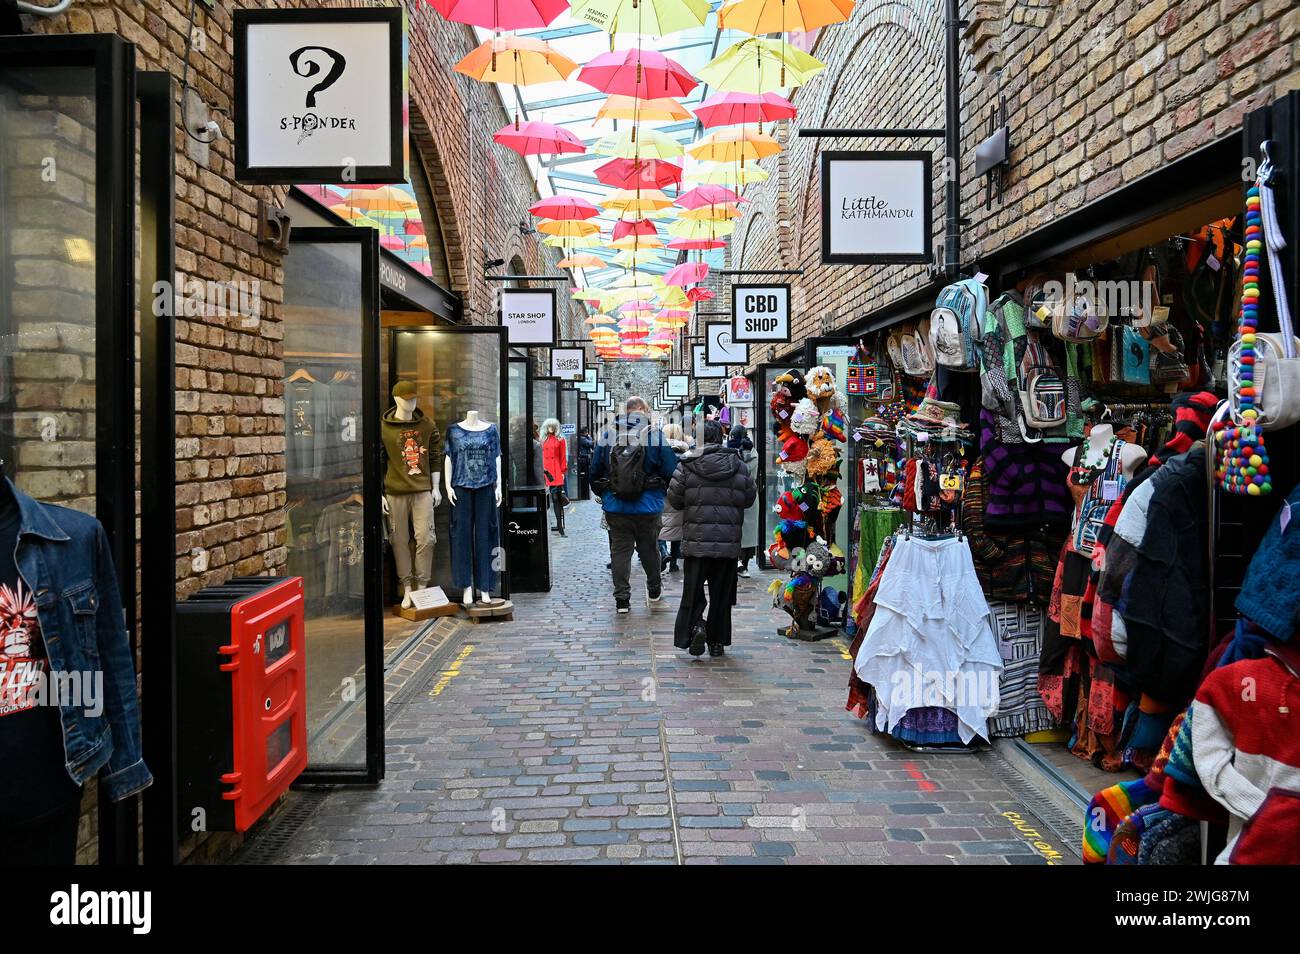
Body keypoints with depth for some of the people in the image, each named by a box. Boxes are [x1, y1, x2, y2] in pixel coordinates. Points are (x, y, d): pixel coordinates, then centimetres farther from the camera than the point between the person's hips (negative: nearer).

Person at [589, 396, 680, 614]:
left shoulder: (607, 435, 0)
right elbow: (671, 470, -5)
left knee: (620, 550, 7)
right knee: (649, 548, 16)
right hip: (647, 506, -1)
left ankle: (621, 599, 6)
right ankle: (654, 590, 34)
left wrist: (602, 493, 20)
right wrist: (665, 492, 13)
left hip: (615, 506, 1)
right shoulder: (655, 435, -7)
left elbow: (595, 470, 6)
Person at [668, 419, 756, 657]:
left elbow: (674, 499, 0)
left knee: (693, 590, 7)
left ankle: (695, 625, -17)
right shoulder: (738, 466, 0)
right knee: (722, 592, 12)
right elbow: (750, 497, 9)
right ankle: (718, 641, 17)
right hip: (729, 542, 2)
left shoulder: (687, 466, -6)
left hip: (697, 540, -2)